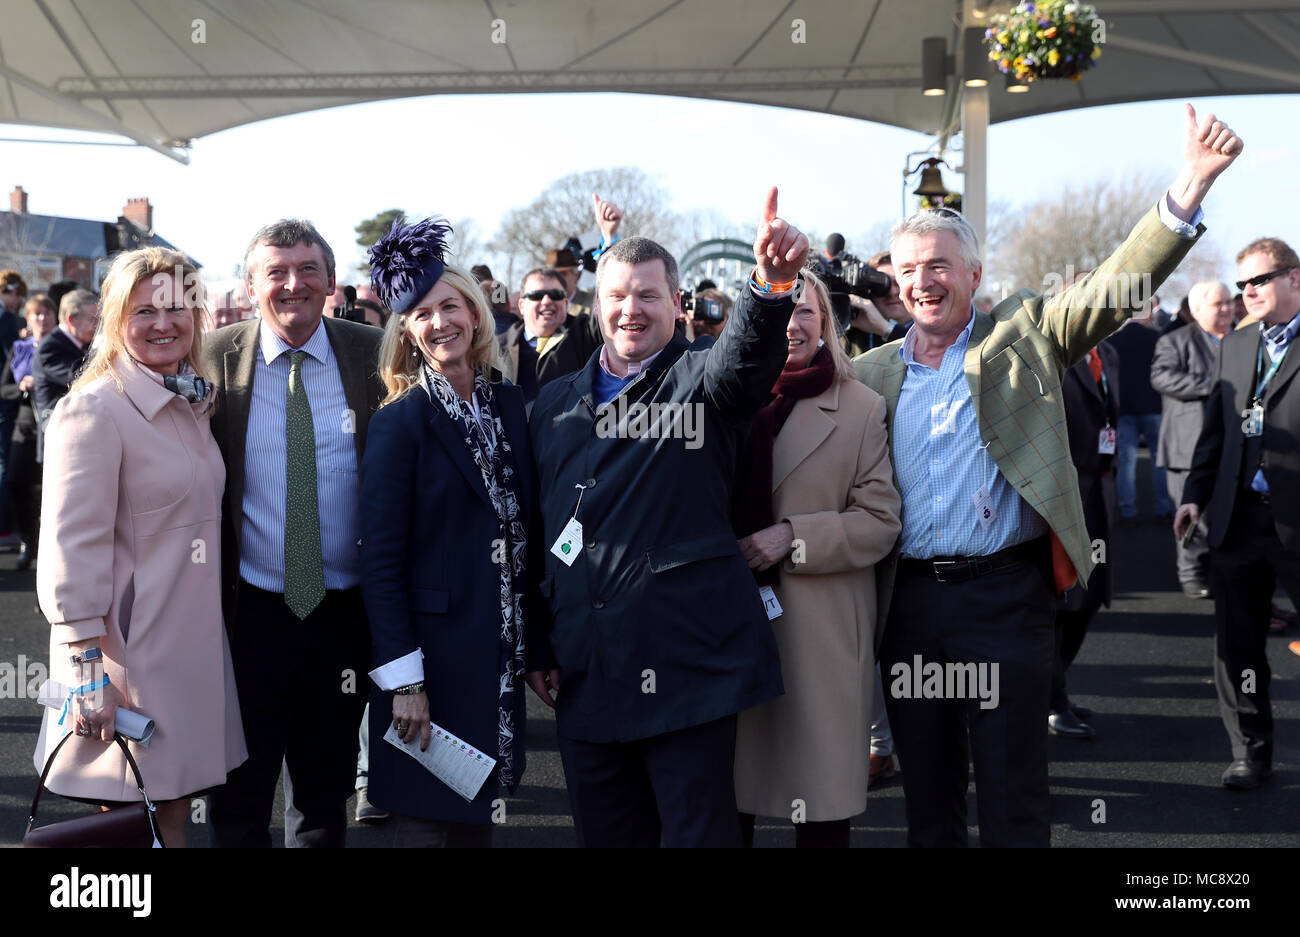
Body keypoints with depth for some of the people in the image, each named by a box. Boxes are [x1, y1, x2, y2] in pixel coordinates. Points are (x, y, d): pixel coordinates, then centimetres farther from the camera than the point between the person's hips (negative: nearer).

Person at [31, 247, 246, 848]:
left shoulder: (193, 404, 12)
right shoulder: (93, 410, -13)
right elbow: (73, 548, -17)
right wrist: (88, 669, -20)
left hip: (193, 646, 8)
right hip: (129, 652, -7)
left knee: (173, 818, 13)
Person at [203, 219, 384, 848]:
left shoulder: (373, 356, -2)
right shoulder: (210, 360, -4)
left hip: (343, 611, 1)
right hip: (248, 612, -1)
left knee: (326, 796, 18)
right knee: (238, 799, 10)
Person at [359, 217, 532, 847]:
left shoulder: (510, 405, 6)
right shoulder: (401, 422, -10)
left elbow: (526, 527, 9)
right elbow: (379, 561, -12)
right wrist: (403, 679, -16)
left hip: (501, 653, 5)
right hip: (432, 650, -5)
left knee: (477, 816, 16)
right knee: (432, 823, 4)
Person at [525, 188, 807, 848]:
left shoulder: (702, 381, 1)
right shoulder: (555, 404, 12)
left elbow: (749, 353, -23)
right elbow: (536, 531, 14)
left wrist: (772, 282, -44)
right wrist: (538, 646, 11)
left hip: (687, 666, -4)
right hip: (583, 668, 4)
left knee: (701, 829, 0)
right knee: (604, 831, 13)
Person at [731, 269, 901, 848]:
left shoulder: (863, 409, 1)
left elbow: (880, 520, -3)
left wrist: (793, 537, -14)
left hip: (823, 630, -2)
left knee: (822, 803, 3)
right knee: (727, 801, 8)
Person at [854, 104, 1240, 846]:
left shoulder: (1024, 335, 4)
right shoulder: (874, 374, 10)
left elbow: (1121, 284, -7)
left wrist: (1194, 180, -20)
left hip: (1004, 592, -3)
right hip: (910, 601, 3)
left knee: (1014, 801, 2)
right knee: (927, 799, 14)